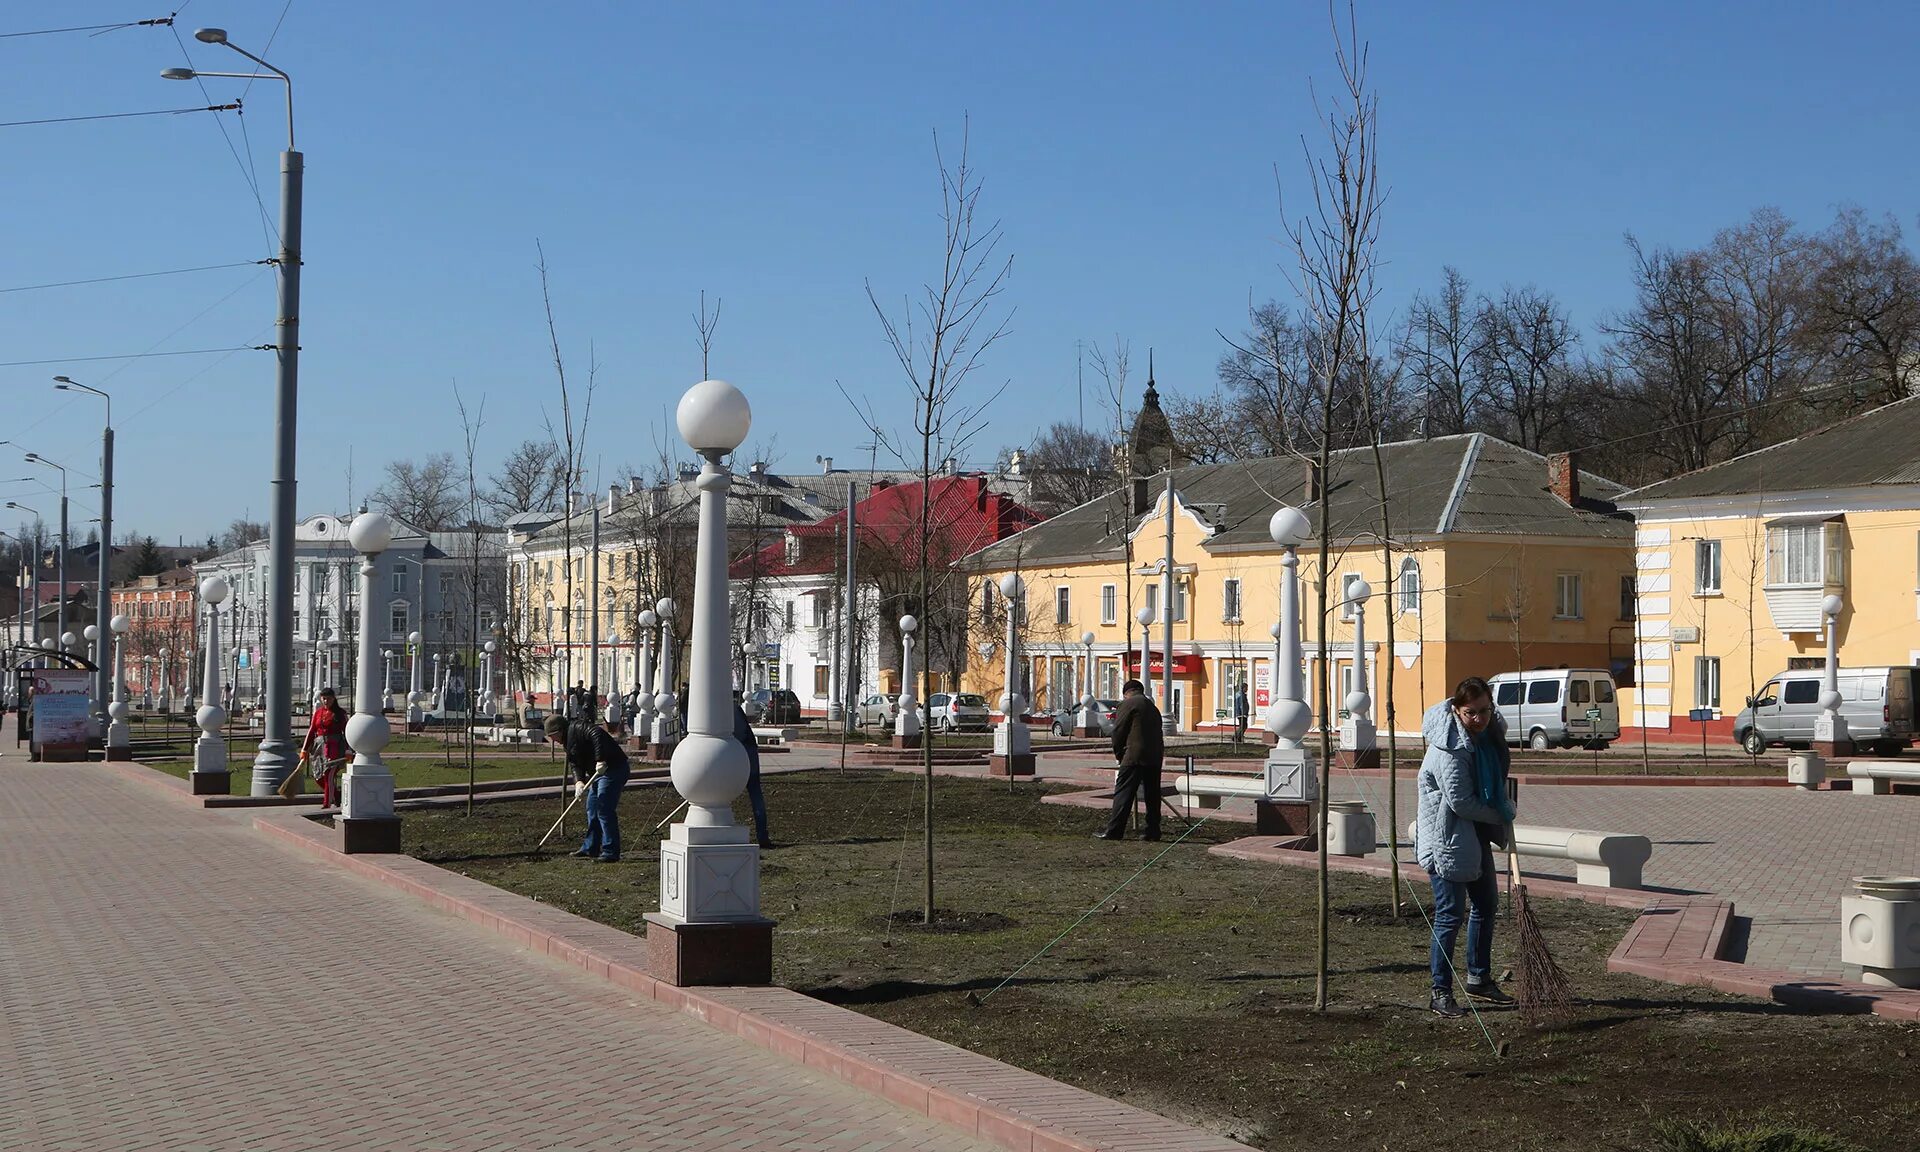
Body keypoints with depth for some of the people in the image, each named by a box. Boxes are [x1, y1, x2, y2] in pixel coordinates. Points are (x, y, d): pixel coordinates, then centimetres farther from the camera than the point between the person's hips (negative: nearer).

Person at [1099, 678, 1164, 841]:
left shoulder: (1128, 703, 0)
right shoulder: (1152, 707, 22)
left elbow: (1118, 731, -2)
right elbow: (1157, 733, 19)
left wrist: (1118, 754, 11)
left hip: (1135, 756, -7)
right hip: (1155, 756, 7)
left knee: (1123, 793, -5)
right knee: (1152, 795, 11)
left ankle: (1114, 831, -8)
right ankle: (1153, 832, 12)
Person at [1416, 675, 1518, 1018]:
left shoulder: (1490, 729, 0)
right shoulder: (1449, 746, -27)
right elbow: (1460, 800, -25)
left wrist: (1505, 809, 10)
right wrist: (1502, 815, -13)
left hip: (1477, 832, 9)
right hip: (1447, 835, -9)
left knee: (1486, 903, 17)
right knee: (1451, 913, -8)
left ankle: (1479, 978, 31)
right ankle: (1441, 993, 0)